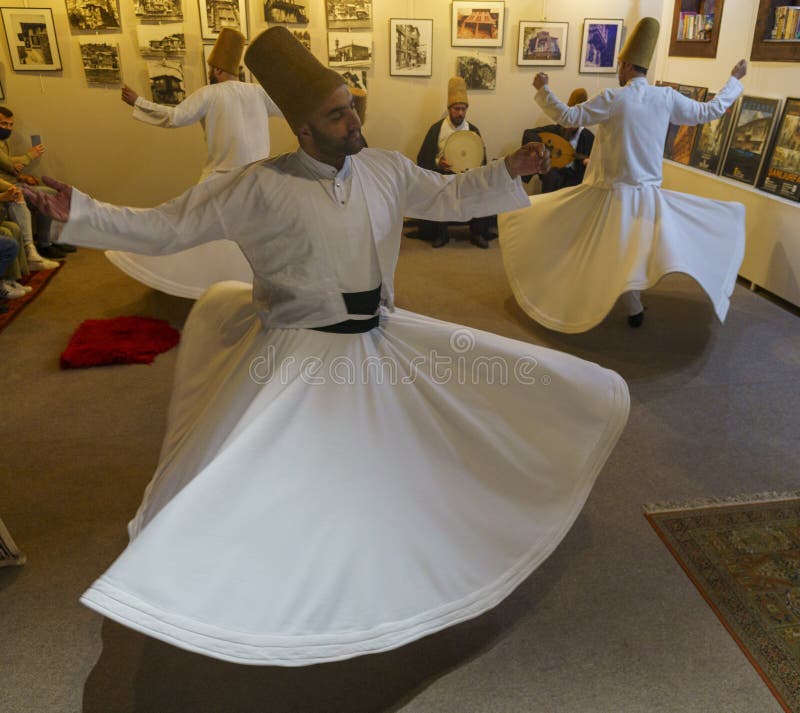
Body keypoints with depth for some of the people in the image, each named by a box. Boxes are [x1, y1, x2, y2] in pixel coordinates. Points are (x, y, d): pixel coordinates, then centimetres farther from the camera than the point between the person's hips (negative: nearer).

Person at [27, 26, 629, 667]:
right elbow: (165, 228, -9)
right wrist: (77, 212, -19)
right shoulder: (263, 187, -13)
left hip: (385, 343, 5)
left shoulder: (386, 170, 0)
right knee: (210, 496, -9)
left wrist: (510, 171, 5)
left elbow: (451, 198, 15)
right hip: (300, 357, -5)